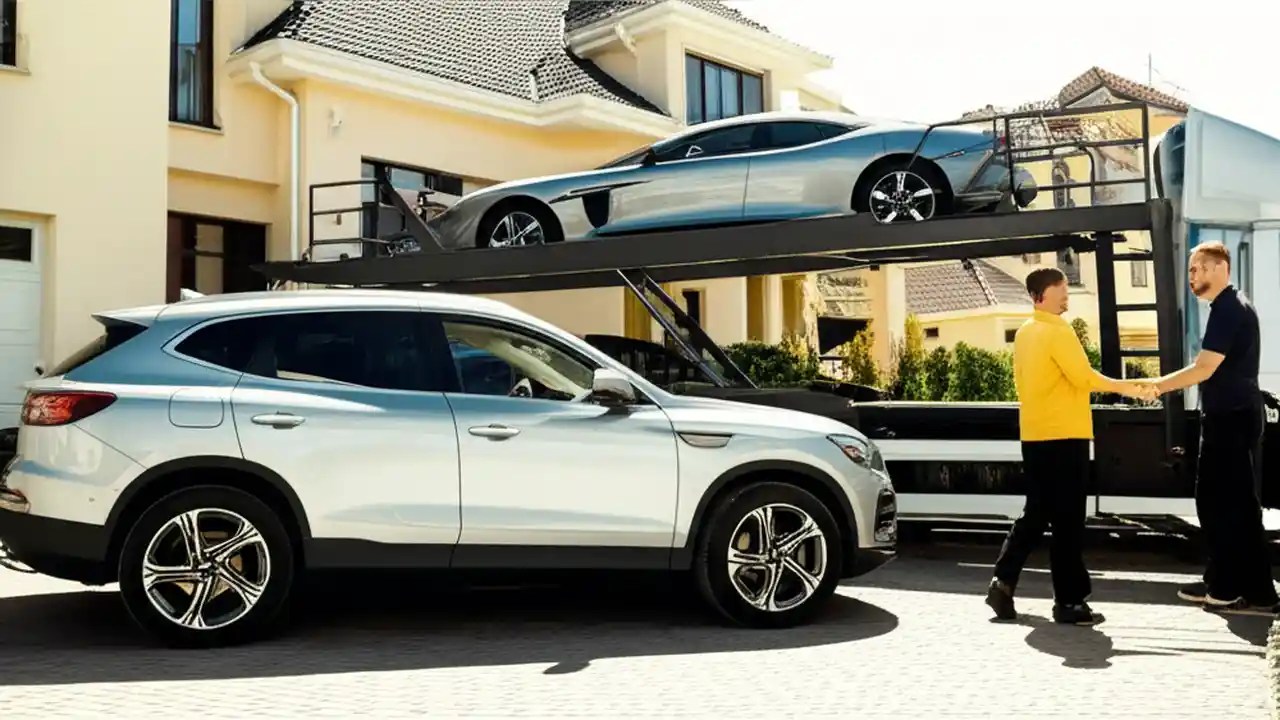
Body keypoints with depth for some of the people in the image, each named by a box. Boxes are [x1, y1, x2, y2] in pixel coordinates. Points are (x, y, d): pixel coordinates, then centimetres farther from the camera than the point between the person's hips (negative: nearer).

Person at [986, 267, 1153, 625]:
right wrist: (1129, 387, -4)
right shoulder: (1057, 331, -13)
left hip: (1034, 436, 8)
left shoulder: (1024, 333, 13)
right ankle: (1069, 601, 4)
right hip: (1063, 437, -8)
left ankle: (1003, 583, 10)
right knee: (1067, 522, -2)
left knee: (1035, 515, 14)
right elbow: (1085, 377, -15)